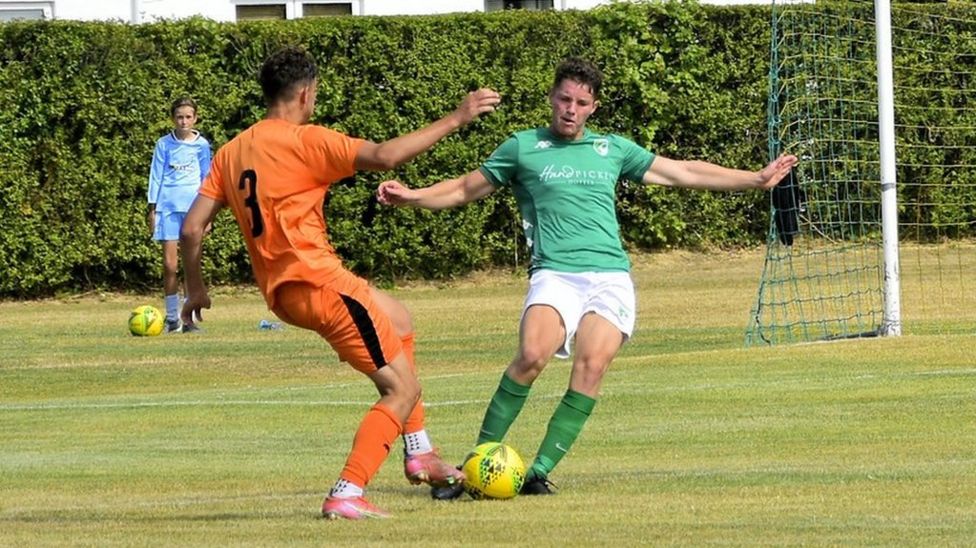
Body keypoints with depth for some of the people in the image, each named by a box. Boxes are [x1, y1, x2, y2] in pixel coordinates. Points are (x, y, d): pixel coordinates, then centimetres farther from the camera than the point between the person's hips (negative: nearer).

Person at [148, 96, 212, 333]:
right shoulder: (164, 144, 8)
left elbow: (206, 179, 13)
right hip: (168, 206, 0)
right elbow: (156, 176, 10)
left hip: (194, 207, 0)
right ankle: (172, 318, 5)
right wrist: (153, 207, 3)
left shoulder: (201, 145, 8)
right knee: (169, 265, -3)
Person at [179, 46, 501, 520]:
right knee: (403, 390, -1)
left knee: (398, 318, 31)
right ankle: (346, 495, -12)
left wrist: (195, 287, 22)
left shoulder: (230, 153, 10)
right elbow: (384, 156, -22)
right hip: (319, 282, -9)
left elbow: (191, 228, 8)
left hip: (279, 292, 9)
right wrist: (454, 120, -16)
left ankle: (418, 454, 30)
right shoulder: (304, 141, -12)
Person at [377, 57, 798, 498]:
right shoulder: (524, 148, 13)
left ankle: (539, 473, -15)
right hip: (555, 274, -2)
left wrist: (757, 179, 26)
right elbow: (465, 189, 20)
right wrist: (411, 196, 4)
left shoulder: (612, 149, 19)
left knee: (592, 366, -21)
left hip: (611, 275, 2)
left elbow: (684, 173, 26)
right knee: (533, 355, -28)